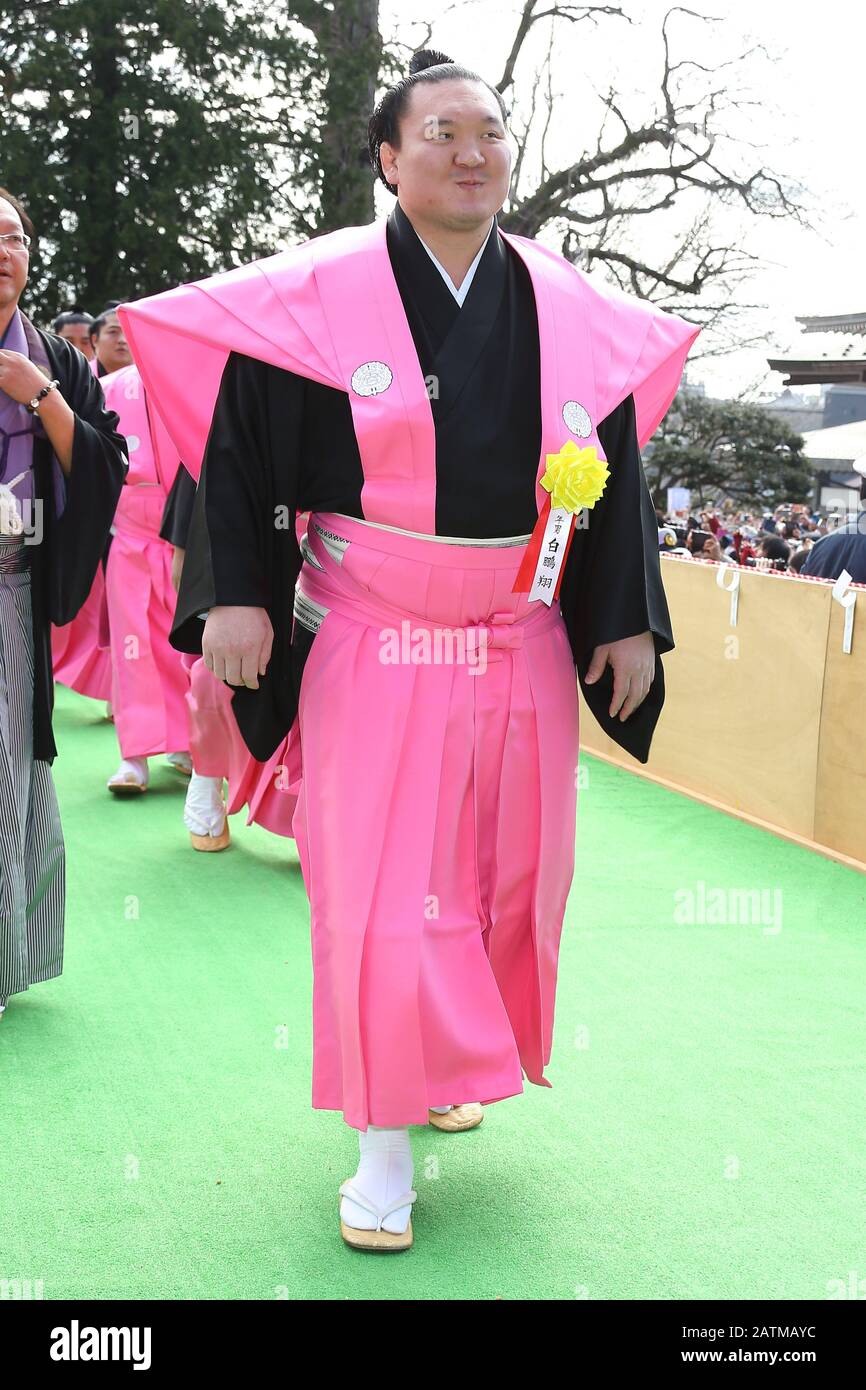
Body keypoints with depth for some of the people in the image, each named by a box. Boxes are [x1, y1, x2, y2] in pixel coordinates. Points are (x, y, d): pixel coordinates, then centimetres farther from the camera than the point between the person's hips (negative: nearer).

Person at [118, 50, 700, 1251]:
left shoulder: (570, 313, 3)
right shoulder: (321, 296, -6)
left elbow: (615, 477, 9)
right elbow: (236, 441, -4)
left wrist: (629, 623, 7)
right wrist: (234, 595, -11)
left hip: (522, 659, 4)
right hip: (376, 657, -3)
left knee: (502, 883, 13)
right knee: (382, 900, -3)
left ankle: (453, 1067, 38)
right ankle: (386, 1144, 11)